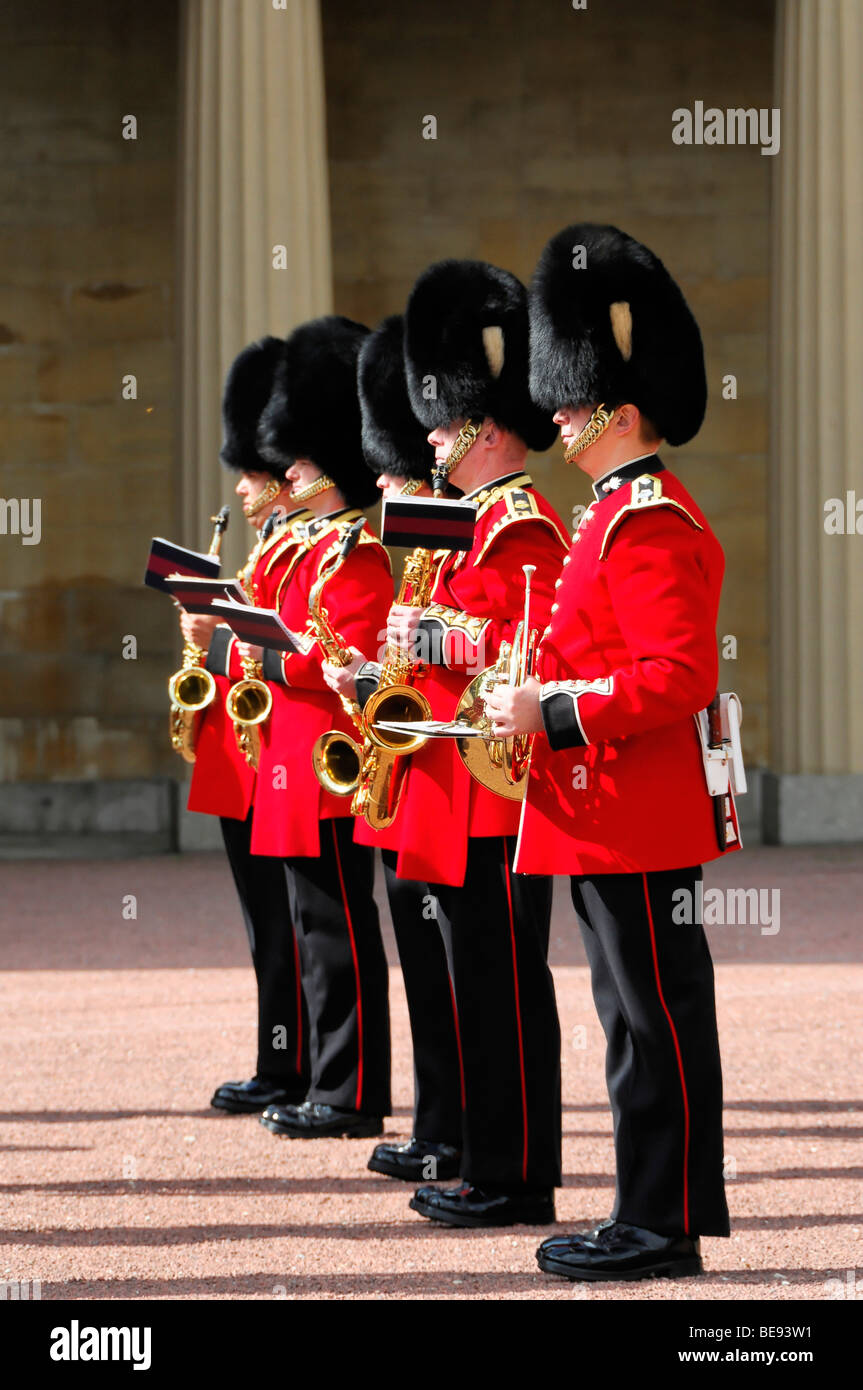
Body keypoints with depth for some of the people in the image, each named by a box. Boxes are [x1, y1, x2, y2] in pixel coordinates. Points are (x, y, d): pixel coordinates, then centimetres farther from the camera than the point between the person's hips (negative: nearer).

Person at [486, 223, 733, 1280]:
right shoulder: (621, 514, 17)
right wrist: (535, 697, 12)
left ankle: (663, 1226, 1)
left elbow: (681, 676, -23)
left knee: (658, 1023, -4)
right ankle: (649, 1218, 19)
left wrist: (553, 712, -20)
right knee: (640, 1020, 13)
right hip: (611, 824, 11)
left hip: (636, 825, -11)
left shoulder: (649, 526, -16)